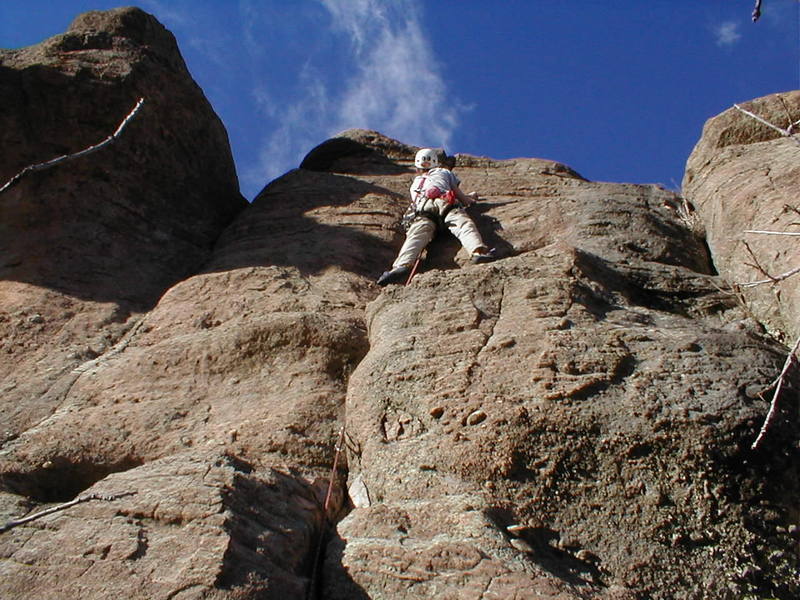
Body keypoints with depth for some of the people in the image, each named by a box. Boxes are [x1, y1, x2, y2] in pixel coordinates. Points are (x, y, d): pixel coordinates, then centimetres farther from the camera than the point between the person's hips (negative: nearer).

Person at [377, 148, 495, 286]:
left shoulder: (415, 182, 44)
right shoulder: (446, 173, 35)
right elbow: (462, 198, 31)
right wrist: (471, 198, 54)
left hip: (421, 210, 2)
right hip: (446, 203, -2)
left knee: (416, 236, -23)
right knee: (464, 225, -23)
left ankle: (402, 265, -51)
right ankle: (477, 251, -55)